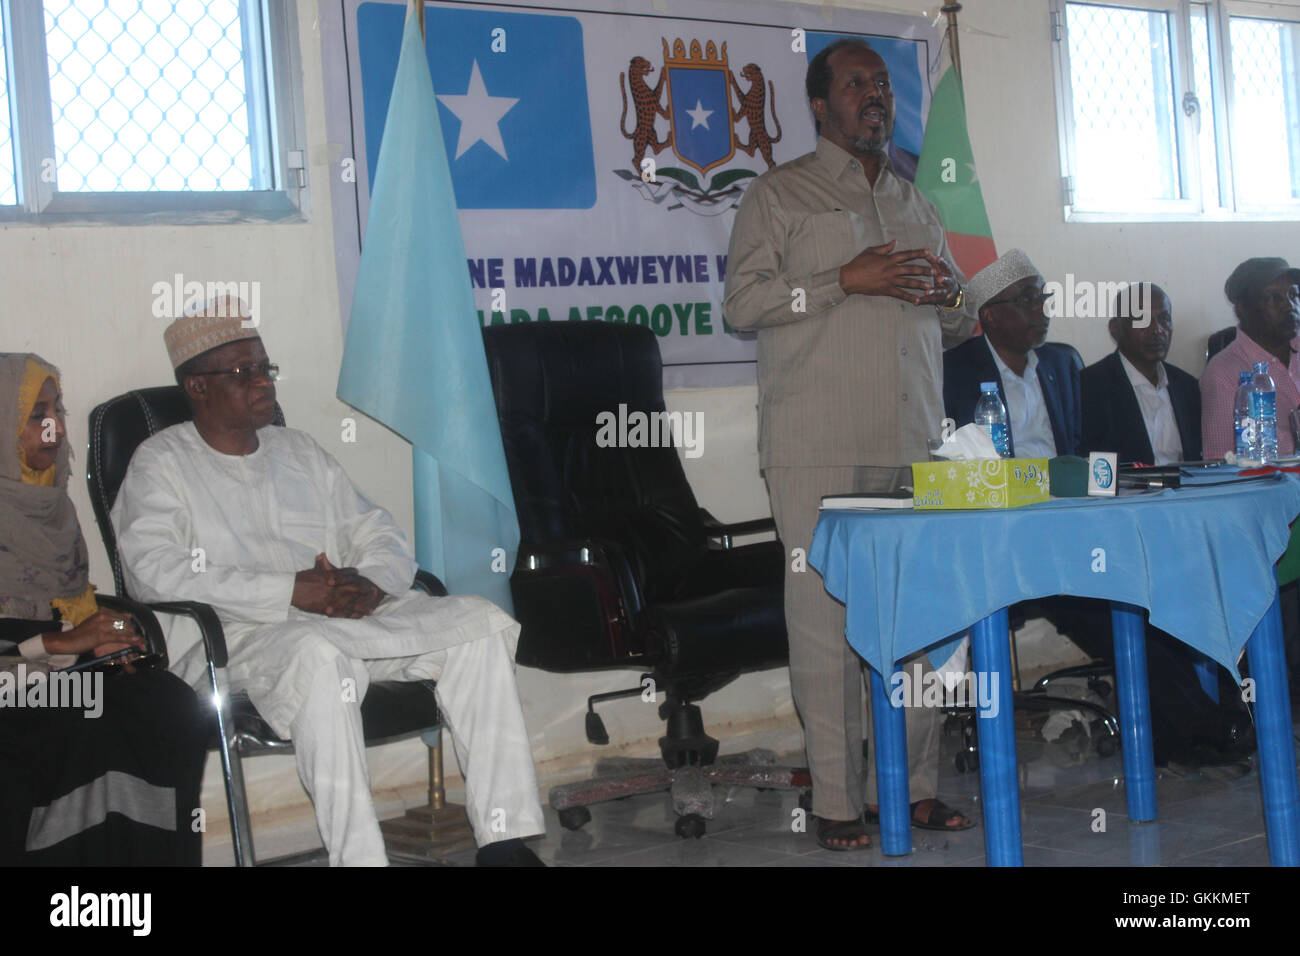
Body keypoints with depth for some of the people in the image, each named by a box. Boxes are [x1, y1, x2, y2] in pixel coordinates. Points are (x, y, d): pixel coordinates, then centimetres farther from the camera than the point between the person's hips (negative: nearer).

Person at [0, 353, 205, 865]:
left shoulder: (50, 500, 17)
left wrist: (99, 632, 1)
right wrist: (61, 642, -14)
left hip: (62, 665, 7)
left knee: (172, 705, -21)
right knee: (96, 725, -33)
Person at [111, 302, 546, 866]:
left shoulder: (299, 451, 24)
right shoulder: (161, 464, 5)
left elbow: (379, 536, 20)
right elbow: (157, 575, -13)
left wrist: (369, 585, -7)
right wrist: (292, 592, -18)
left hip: (352, 619, 6)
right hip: (246, 636, -6)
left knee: (481, 620, -16)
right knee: (316, 651, -40)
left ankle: (504, 841, -20)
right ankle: (357, 856, -39)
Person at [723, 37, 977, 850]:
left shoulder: (916, 203, 23)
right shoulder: (780, 194, 7)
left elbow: (960, 323, 27)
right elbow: (742, 300, -4)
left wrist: (945, 294, 3)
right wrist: (847, 280, -12)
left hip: (914, 442, 5)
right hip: (818, 447, -5)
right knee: (827, 614, -6)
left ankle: (918, 785, 11)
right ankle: (838, 803, 0)